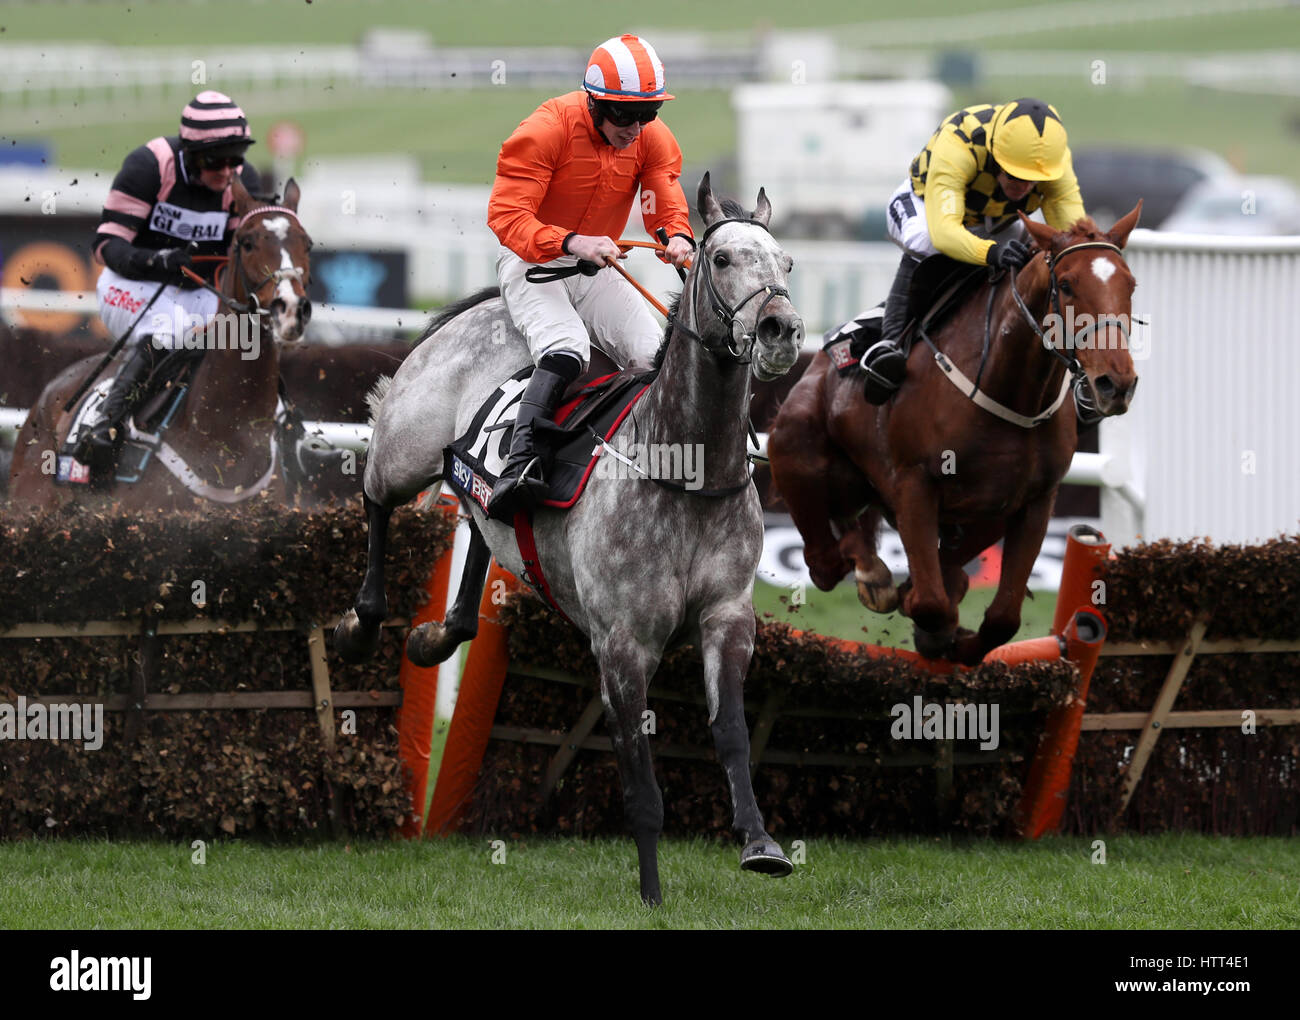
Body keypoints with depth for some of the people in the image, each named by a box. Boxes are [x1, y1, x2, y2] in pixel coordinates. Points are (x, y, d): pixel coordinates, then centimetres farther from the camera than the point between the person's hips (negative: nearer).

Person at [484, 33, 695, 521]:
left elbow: (667, 206, -4)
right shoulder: (548, 129, -20)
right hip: (531, 260, -6)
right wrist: (570, 242, -41)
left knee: (657, 358, -14)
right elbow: (505, 214, -25)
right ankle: (519, 466, -43)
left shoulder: (653, 139, -2)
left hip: (597, 267, 6)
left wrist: (678, 237, -30)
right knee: (565, 352, -33)